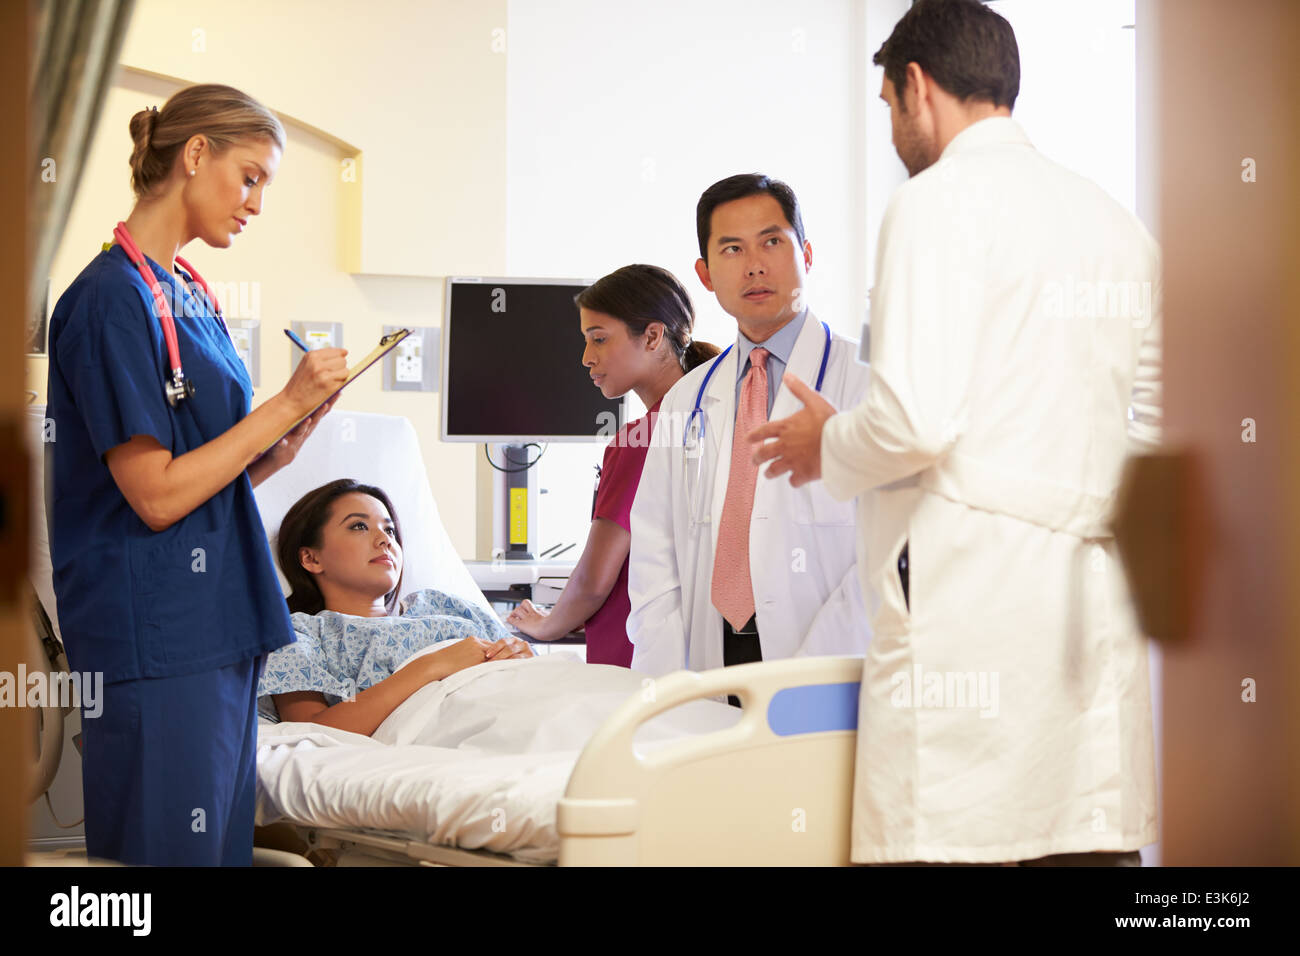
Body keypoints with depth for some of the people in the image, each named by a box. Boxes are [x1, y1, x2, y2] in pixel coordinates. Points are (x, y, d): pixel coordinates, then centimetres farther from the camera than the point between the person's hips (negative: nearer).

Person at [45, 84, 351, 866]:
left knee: (224, 845, 13)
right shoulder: (114, 296, -13)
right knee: (165, 855, -3)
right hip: (157, 641, -9)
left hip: (219, 626, 9)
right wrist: (287, 404, -11)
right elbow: (157, 495, -16)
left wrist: (284, 446, -1)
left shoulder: (191, 296, 14)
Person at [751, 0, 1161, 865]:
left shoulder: (941, 202, -4)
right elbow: (1161, 428, 19)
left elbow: (914, 418, -14)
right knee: (1094, 842, 6)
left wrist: (825, 447, 5)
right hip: (1096, 595, 8)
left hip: (969, 591, -7)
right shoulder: (1120, 225, 18)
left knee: (947, 840, -8)